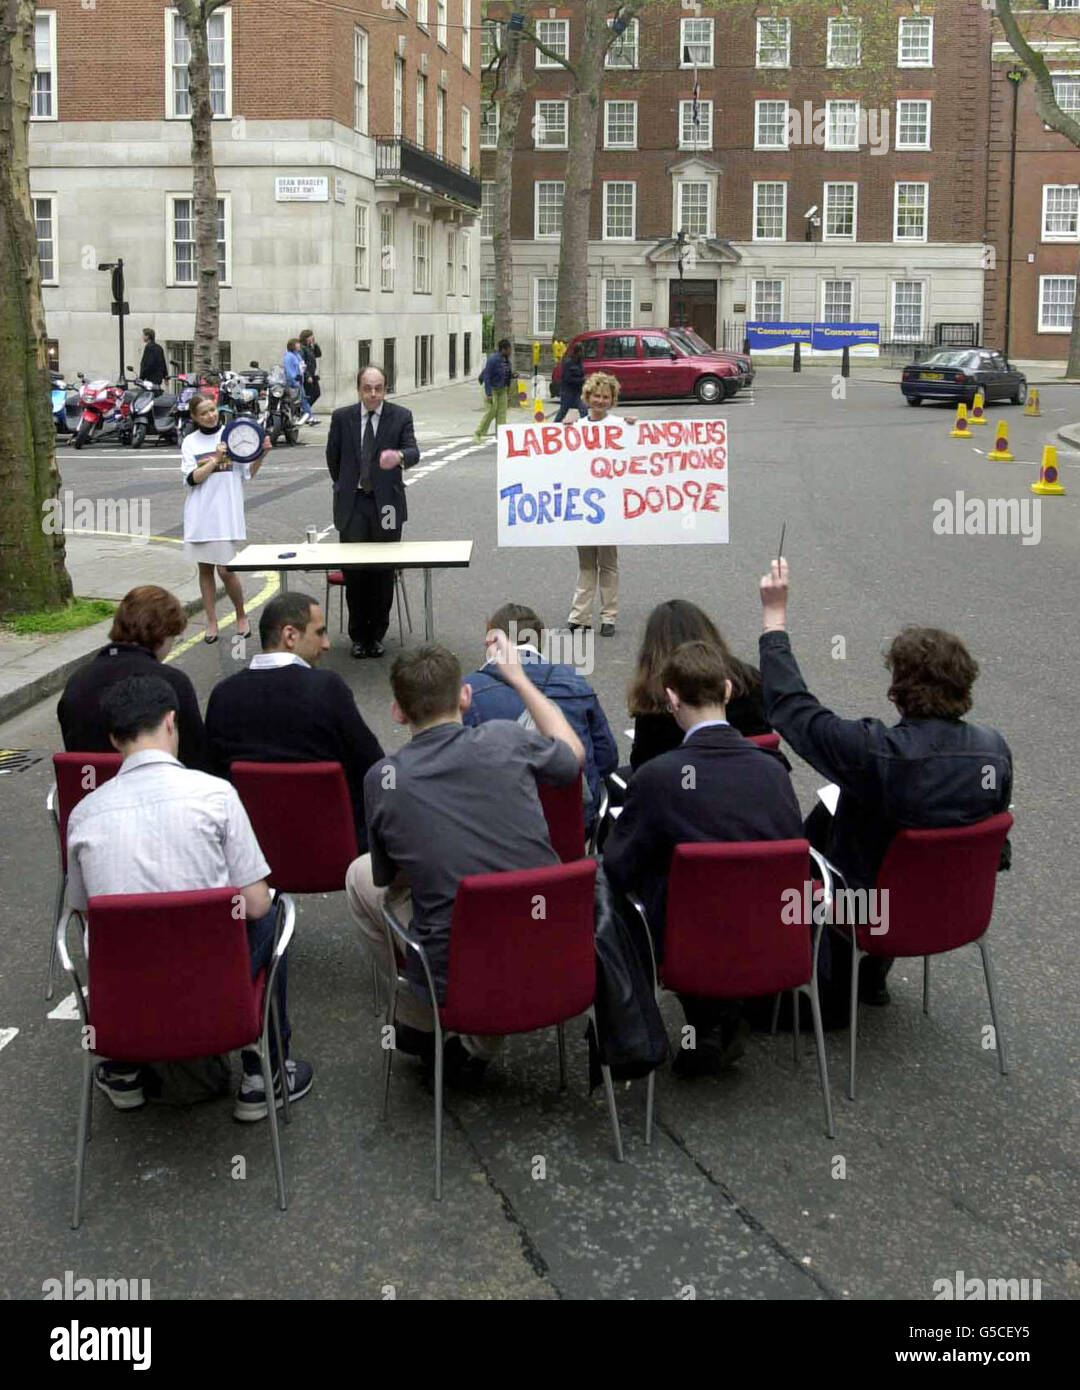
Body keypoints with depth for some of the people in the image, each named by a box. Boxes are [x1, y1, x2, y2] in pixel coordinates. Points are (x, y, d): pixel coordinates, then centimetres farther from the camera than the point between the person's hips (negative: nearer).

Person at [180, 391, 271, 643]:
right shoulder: (190, 443, 6)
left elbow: (249, 472, 4)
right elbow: (192, 478, -5)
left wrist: (262, 454, -12)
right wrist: (216, 459, -15)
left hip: (226, 513, -2)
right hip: (199, 514, 2)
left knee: (226, 570, -5)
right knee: (205, 568, 7)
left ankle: (241, 616, 16)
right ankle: (212, 622, 16)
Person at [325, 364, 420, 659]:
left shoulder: (400, 416, -1)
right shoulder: (341, 417, 4)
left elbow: (414, 452, -14)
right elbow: (332, 456, 16)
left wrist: (399, 456, -35)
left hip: (386, 504, -1)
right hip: (352, 504, 1)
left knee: (384, 572, 3)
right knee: (354, 572, -1)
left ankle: (377, 634, 15)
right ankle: (358, 635, 11)